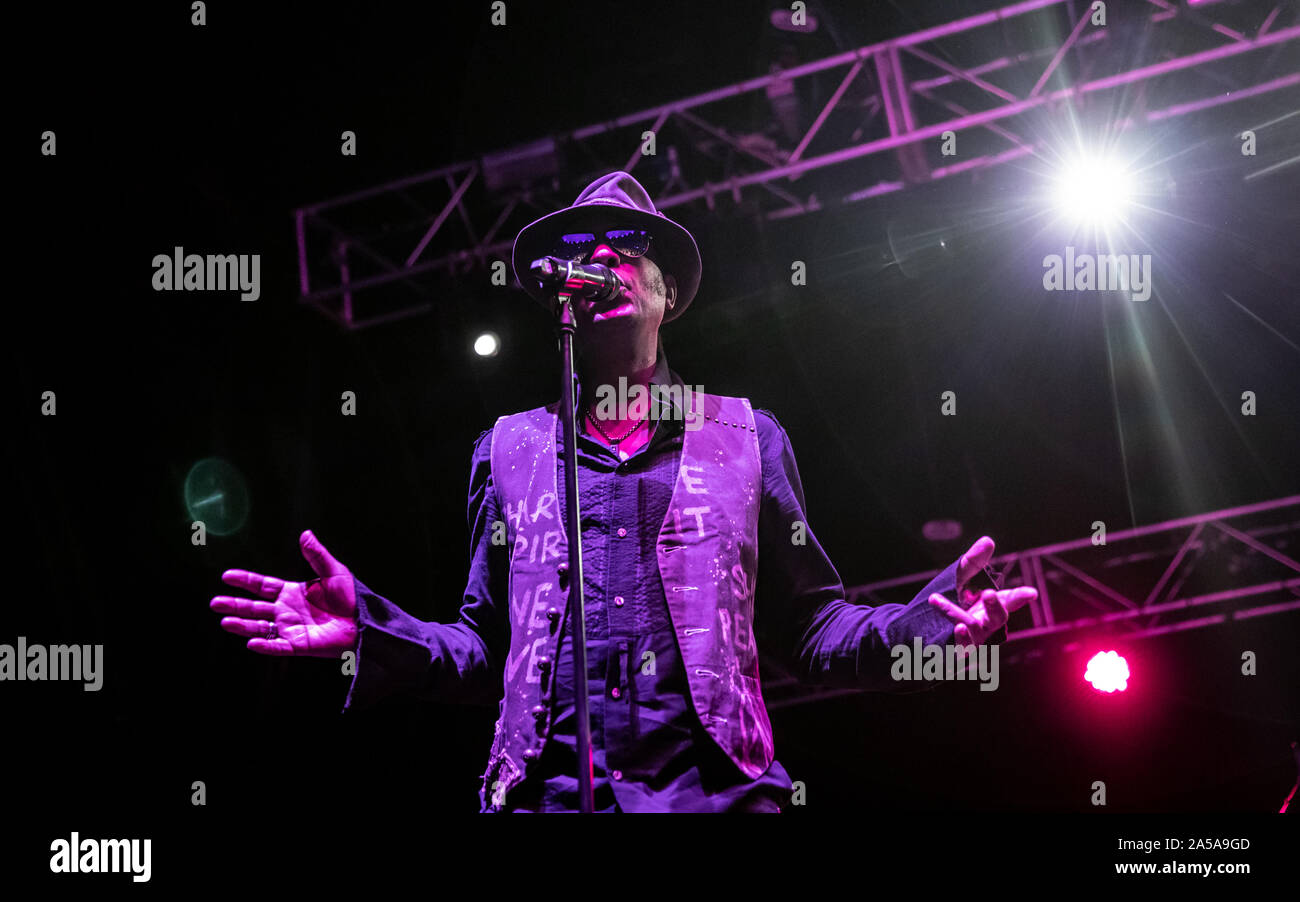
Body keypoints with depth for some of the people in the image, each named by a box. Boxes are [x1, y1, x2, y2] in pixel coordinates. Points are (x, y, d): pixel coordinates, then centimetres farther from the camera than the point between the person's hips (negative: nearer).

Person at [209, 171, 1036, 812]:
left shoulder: (746, 436, 16)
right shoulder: (509, 449, 19)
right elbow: (486, 649, 18)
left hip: (712, 791, 0)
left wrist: (919, 626, -6)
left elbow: (808, 625, 13)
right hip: (544, 792, 1)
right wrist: (372, 628, -1)